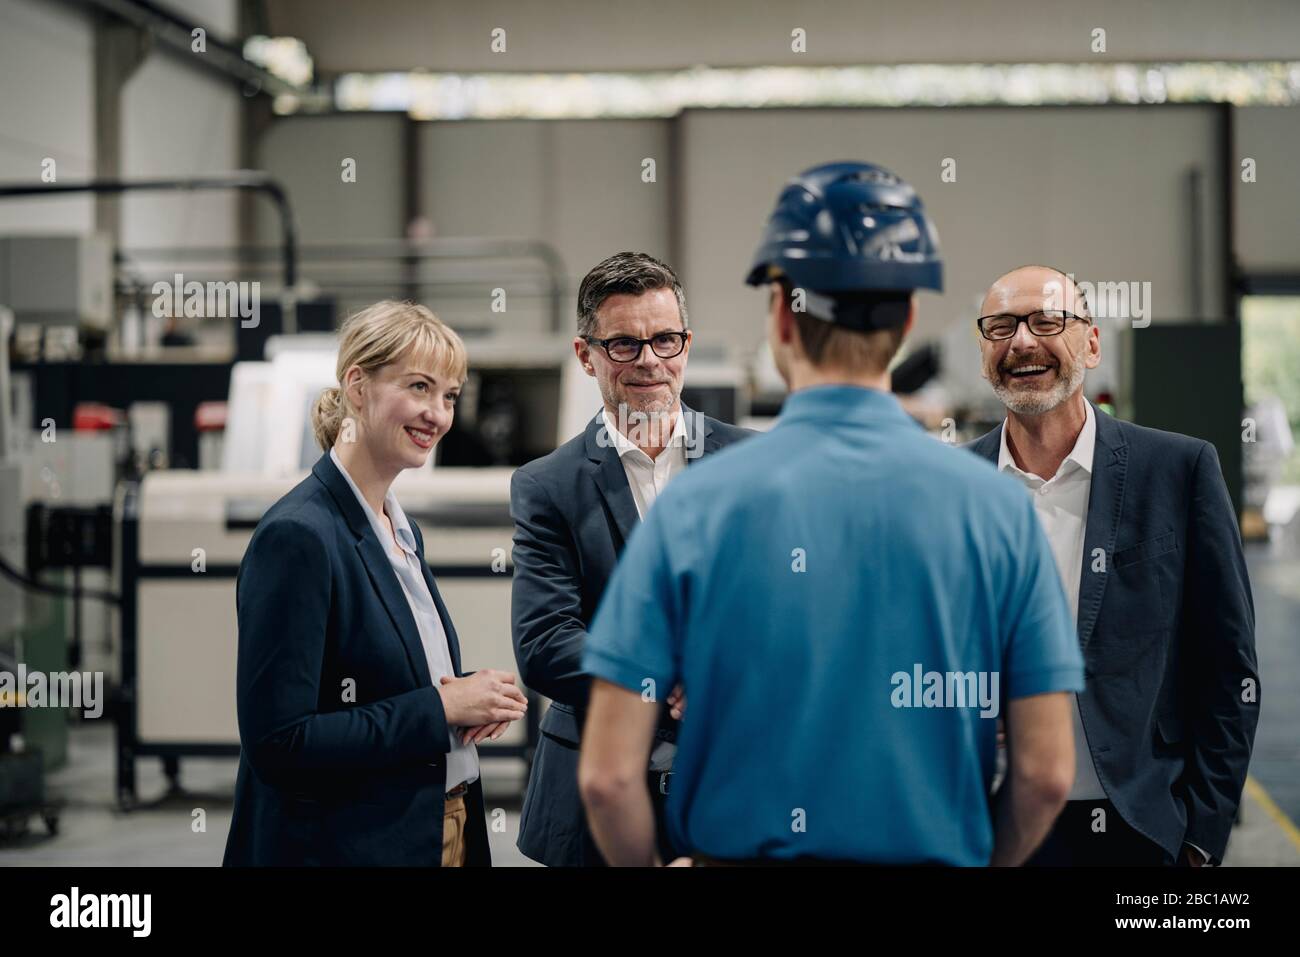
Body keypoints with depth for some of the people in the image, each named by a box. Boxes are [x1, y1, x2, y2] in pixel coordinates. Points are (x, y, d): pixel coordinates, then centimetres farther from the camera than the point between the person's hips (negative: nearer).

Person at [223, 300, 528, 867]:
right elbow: (278, 742, -22)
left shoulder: (402, 531, 9)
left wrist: (473, 698, -3)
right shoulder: (297, 534, -17)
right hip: (342, 845, -8)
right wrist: (441, 707, -19)